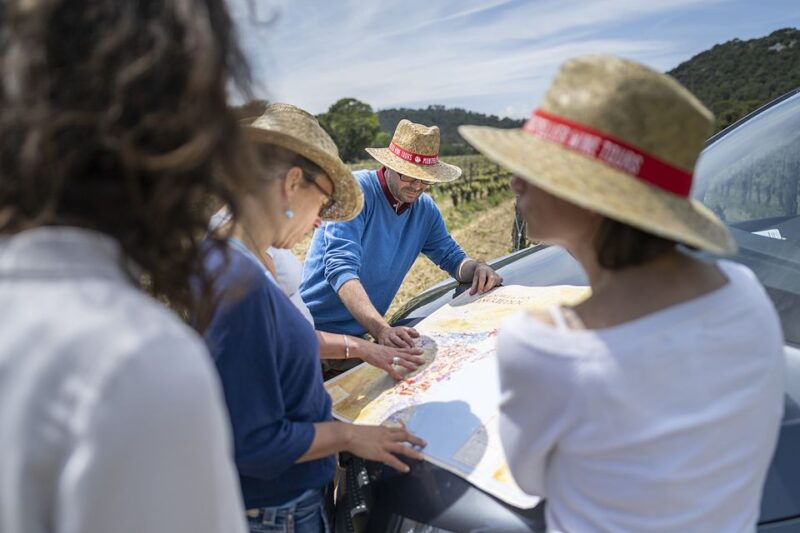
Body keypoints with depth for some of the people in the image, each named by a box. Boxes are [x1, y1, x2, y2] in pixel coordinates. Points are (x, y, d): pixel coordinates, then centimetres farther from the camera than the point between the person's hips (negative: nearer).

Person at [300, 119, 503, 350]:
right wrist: (381, 329, -38)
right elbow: (341, 268, -25)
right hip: (318, 329, -6)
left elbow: (452, 258, 14)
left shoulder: (425, 209, 4)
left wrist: (478, 268, -11)